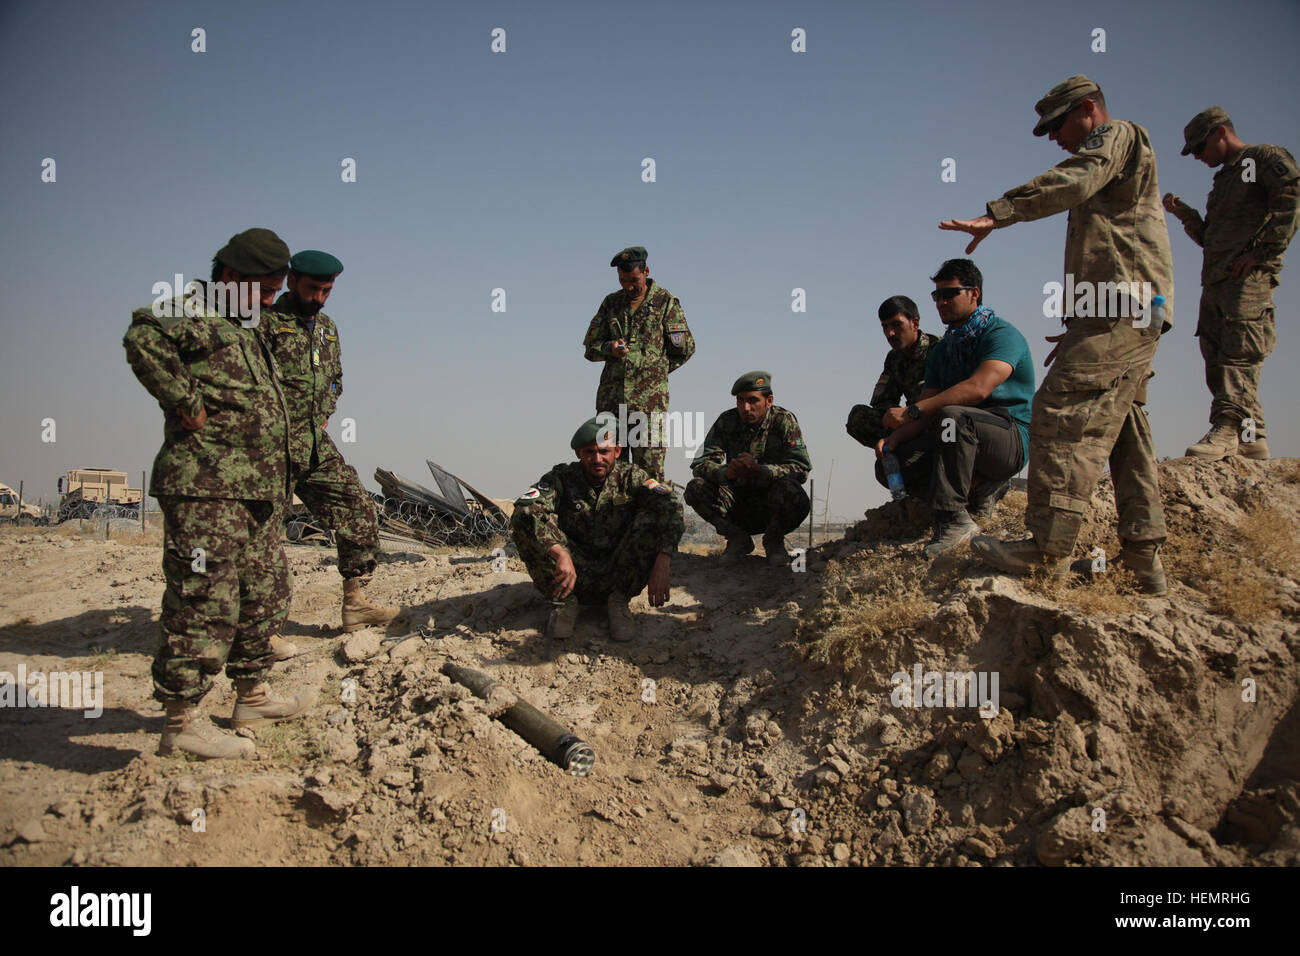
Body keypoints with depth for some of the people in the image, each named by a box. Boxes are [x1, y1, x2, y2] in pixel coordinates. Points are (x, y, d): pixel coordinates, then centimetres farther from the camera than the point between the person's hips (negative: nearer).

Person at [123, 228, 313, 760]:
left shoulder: (242, 332, 22)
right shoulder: (194, 317, -8)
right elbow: (143, 335, -31)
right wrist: (187, 406, -25)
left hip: (255, 495, 10)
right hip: (207, 489, -10)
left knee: (265, 596, 17)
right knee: (204, 603, -9)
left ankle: (252, 697, 29)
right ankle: (181, 724, -3)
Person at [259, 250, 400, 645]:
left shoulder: (328, 328, 17)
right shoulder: (265, 322, -6)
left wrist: (322, 416, 13)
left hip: (317, 445, 7)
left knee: (359, 512, 3)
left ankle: (356, 603, 13)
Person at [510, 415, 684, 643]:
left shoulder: (630, 477, -3)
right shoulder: (561, 478, -6)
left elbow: (670, 506, -19)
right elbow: (524, 510, -25)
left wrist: (662, 565, -34)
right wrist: (561, 554, -40)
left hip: (618, 576, 1)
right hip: (572, 576, -1)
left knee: (654, 516, -20)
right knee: (526, 520, -22)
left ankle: (619, 599, -8)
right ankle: (564, 599, -8)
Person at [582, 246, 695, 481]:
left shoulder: (666, 302, 3)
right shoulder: (611, 303, 15)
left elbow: (685, 348, 7)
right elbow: (590, 348, 14)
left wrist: (656, 370, 9)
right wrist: (610, 349, -7)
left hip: (650, 399, -4)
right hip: (611, 396, 4)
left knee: (650, 470, -8)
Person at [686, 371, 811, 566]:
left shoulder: (784, 420, -12)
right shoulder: (726, 421, -6)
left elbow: (801, 469, -21)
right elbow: (700, 463, -14)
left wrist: (760, 470, -39)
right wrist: (726, 472, -38)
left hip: (773, 508, -2)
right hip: (739, 503, 2)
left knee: (790, 490, -35)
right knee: (696, 488, -21)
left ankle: (774, 541, -3)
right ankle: (738, 540, -1)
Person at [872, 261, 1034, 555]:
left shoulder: (1002, 334, -9)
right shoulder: (942, 350, 16)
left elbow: (978, 388, -28)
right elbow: (927, 407, 7)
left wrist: (911, 412, -30)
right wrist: (892, 439, -14)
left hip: (1010, 439, -8)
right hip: (965, 442, 8)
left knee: (952, 416, -38)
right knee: (887, 464, -10)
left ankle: (953, 518, -33)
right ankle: (982, 487, -3)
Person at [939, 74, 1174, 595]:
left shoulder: (1117, 135, 4)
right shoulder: (1109, 166, 34)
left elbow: (1070, 182, -18)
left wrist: (996, 215, -25)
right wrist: (1079, 328, 29)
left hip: (1121, 306, -11)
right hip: (1131, 315, 11)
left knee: (1063, 410, -18)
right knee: (1123, 430, 8)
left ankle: (1048, 551, -22)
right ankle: (1143, 560, 9)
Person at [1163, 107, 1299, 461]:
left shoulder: (1266, 158, 5)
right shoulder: (1224, 178, 31)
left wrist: (1263, 250, -18)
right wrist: (1182, 212, 15)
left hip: (1248, 277, -9)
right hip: (1216, 280, 9)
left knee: (1239, 354, -18)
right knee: (1218, 360, 3)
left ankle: (1227, 429, -27)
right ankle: (1251, 439, 6)